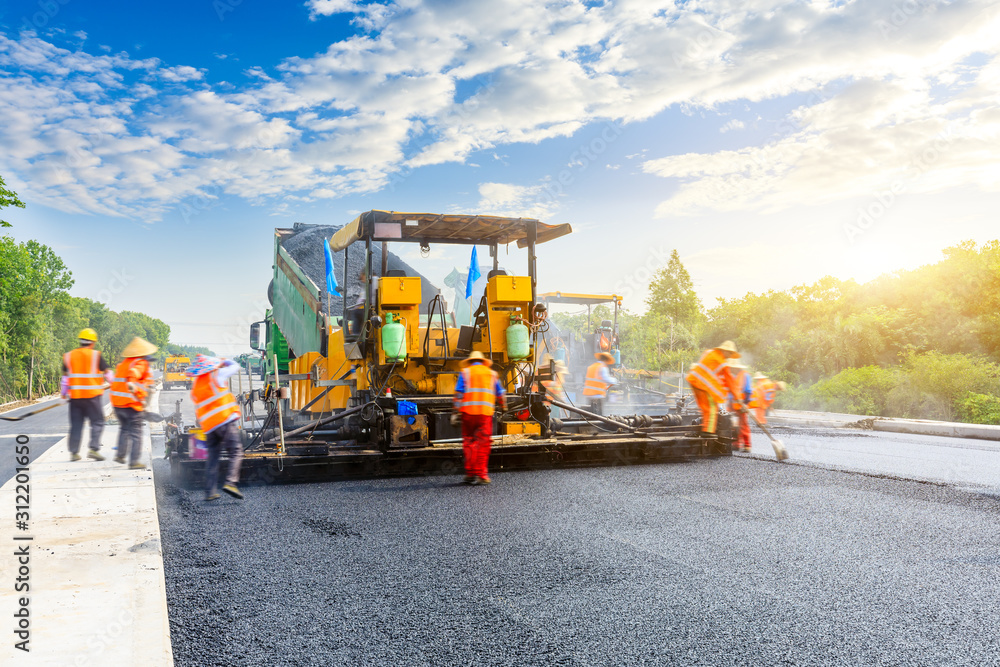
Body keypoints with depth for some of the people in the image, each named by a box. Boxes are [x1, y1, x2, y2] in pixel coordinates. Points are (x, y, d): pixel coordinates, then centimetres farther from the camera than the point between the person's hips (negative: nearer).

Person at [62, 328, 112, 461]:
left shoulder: (69, 356, 6)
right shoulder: (96, 355, -6)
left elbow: (65, 377, 9)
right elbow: (107, 373, 1)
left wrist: (64, 393, 18)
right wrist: (110, 382, 21)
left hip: (75, 396, 4)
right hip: (93, 395, -4)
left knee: (76, 424, 10)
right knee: (97, 422, 2)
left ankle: (74, 452, 10)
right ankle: (94, 449, -10)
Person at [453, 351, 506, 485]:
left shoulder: (465, 372, 11)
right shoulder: (492, 374, 16)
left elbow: (458, 393, 1)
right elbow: (500, 393, 17)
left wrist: (456, 412, 0)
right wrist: (503, 408, 31)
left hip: (468, 411, 0)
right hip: (486, 412, 0)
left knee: (468, 442, 7)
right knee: (483, 444, 2)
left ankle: (470, 474, 5)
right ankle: (481, 474, -1)